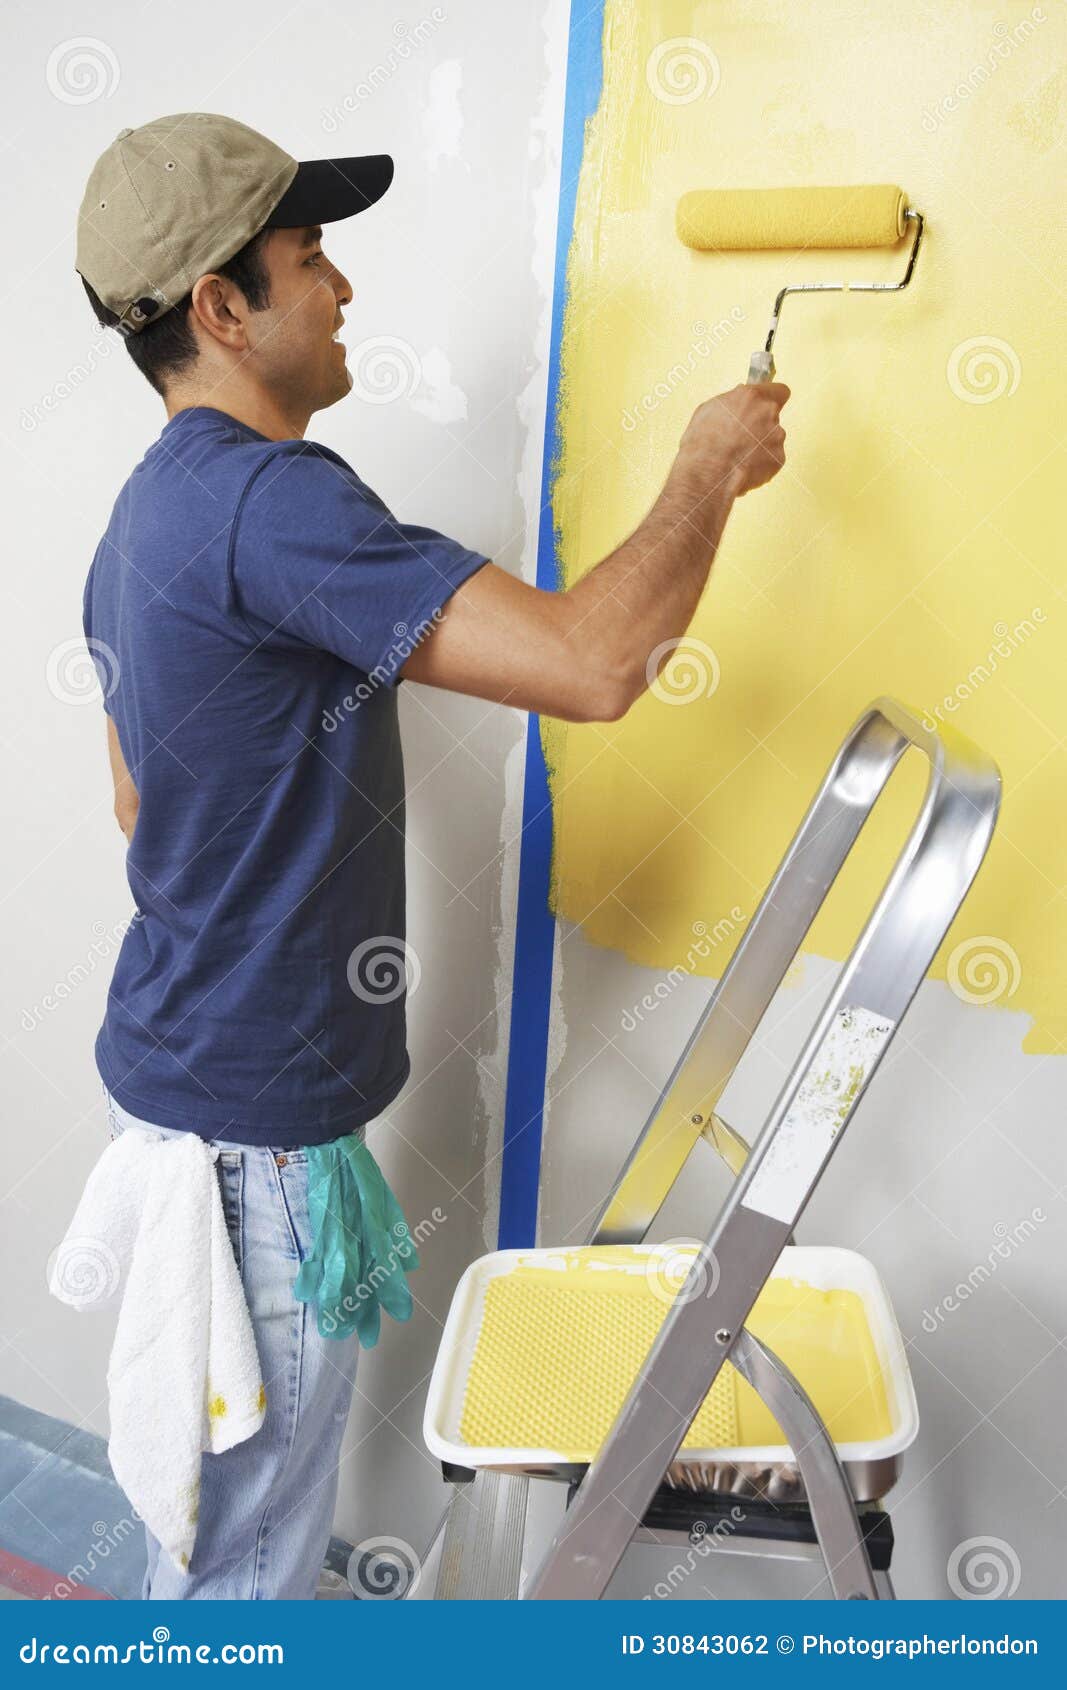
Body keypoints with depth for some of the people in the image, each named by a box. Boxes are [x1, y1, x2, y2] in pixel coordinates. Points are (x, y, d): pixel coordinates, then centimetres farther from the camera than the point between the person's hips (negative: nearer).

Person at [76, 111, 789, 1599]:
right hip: (256, 1116, -10)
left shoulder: (147, 513, 9)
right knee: (253, 1529, 13)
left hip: (176, 1064, 10)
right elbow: (593, 663, -32)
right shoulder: (273, 498, -24)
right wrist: (708, 471, -14)